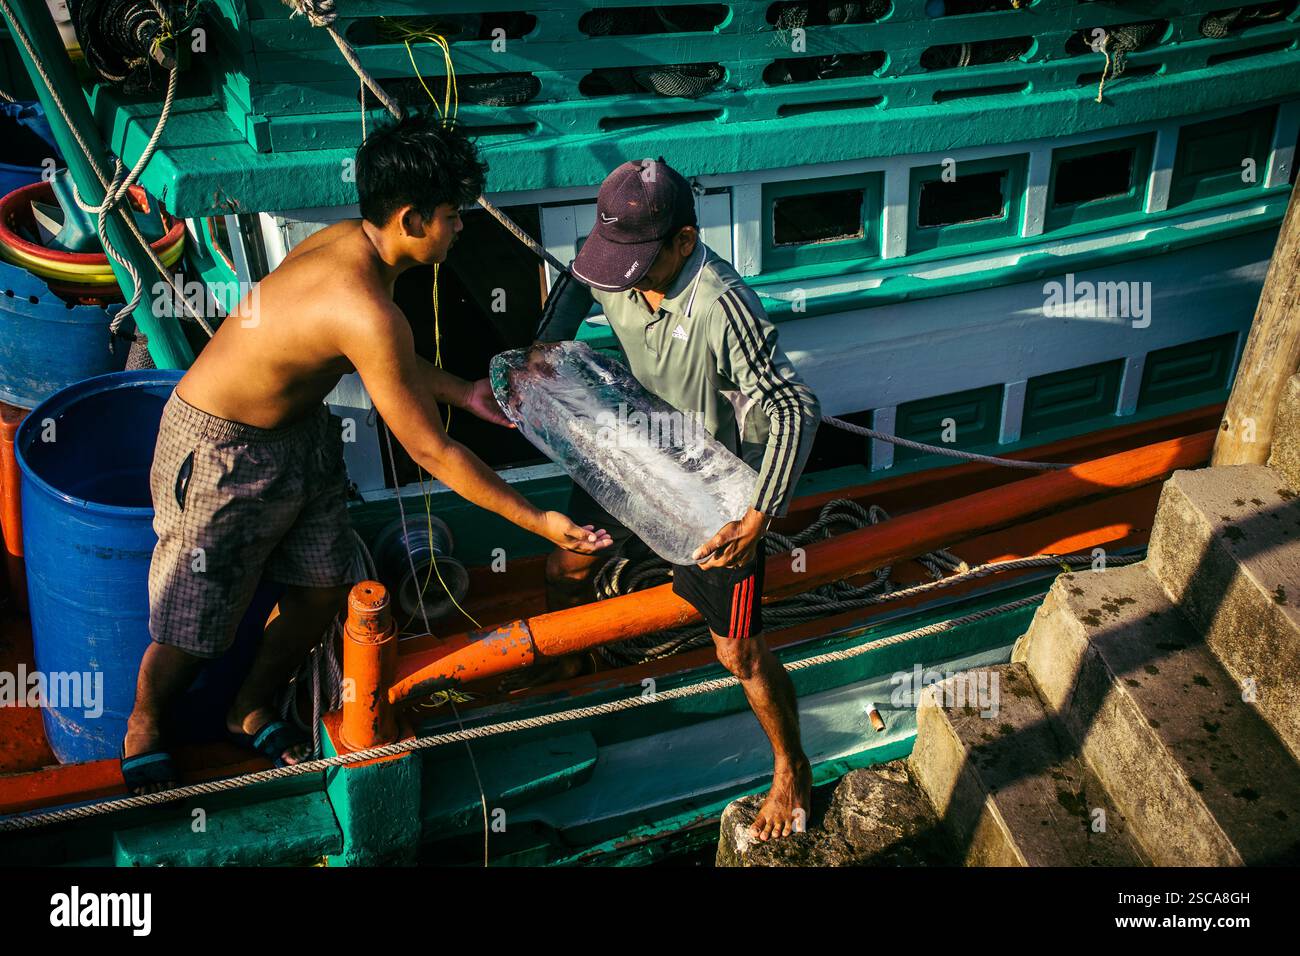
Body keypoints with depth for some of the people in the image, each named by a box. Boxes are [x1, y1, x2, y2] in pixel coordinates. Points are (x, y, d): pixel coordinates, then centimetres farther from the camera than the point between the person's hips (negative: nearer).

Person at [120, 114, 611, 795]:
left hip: (301, 430, 9)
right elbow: (431, 452, -28)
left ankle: (251, 710, 39)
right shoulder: (366, 311, -35)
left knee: (322, 588, 13)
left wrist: (464, 393, 10)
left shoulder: (349, 240, -8)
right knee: (197, 627, 5)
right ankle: (142, 727, 37)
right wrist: (539, 523, -22)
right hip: (223, 451, -9)